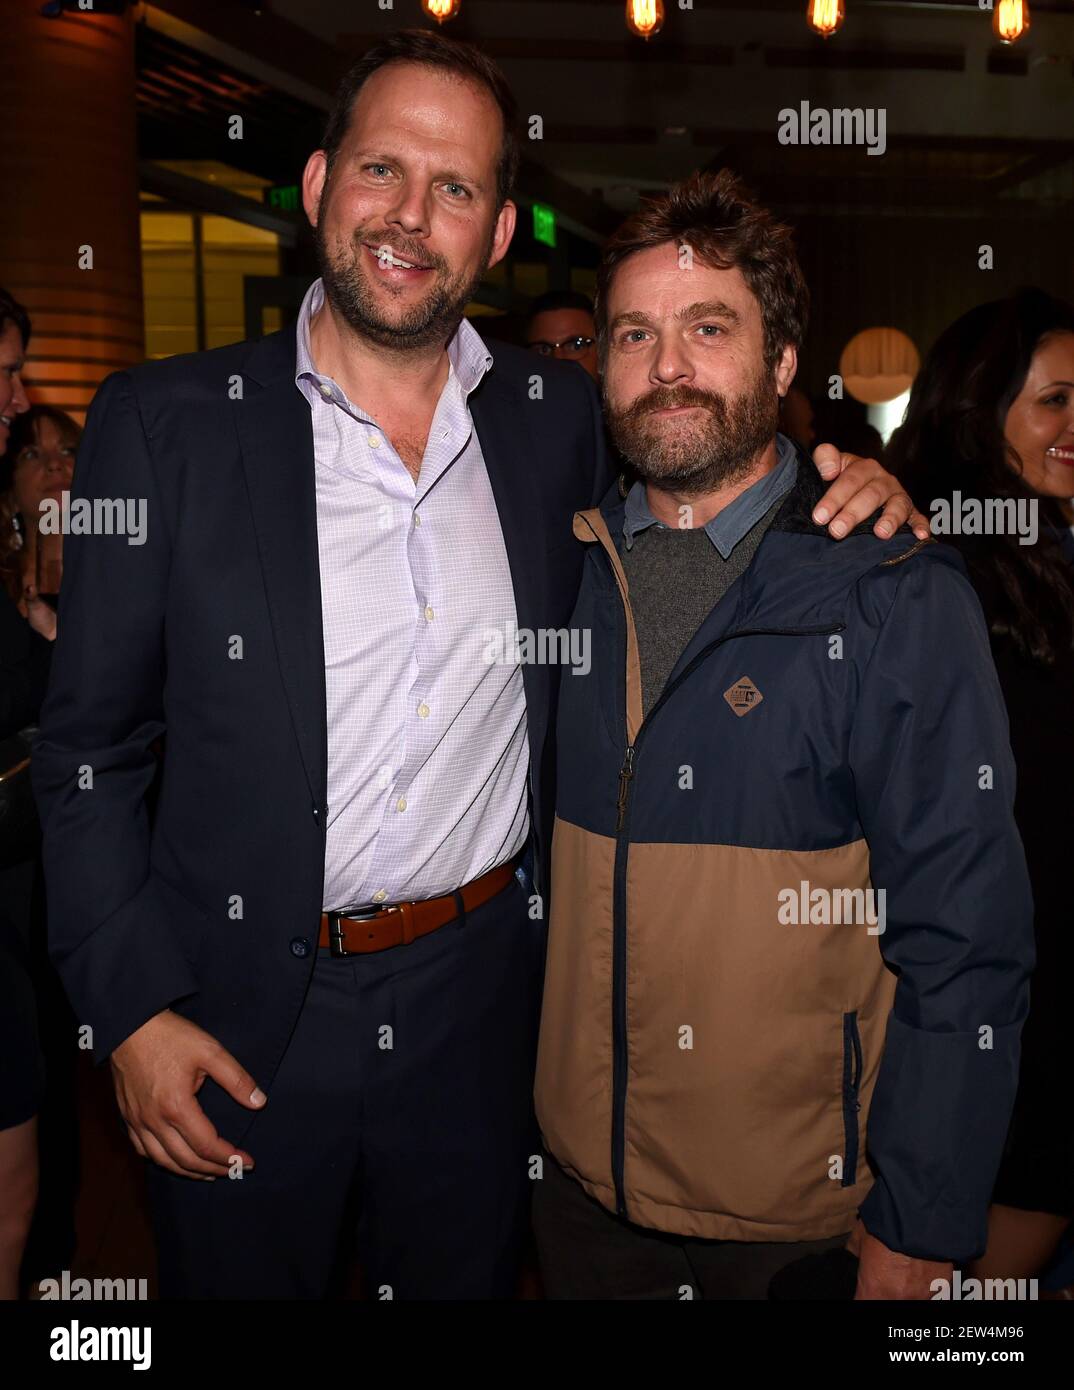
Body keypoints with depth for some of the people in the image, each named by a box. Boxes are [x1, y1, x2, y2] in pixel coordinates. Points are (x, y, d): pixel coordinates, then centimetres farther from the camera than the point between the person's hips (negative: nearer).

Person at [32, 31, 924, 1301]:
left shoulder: (560, 423, -1)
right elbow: (89, 746, -4)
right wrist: (130, 1009, -9)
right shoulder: (166, 422, -8)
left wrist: (840, 494, -4)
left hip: (482, 1006, 2)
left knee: (465, 1278, 23)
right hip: (238, 1017, -1)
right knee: (242, 1274, 20)